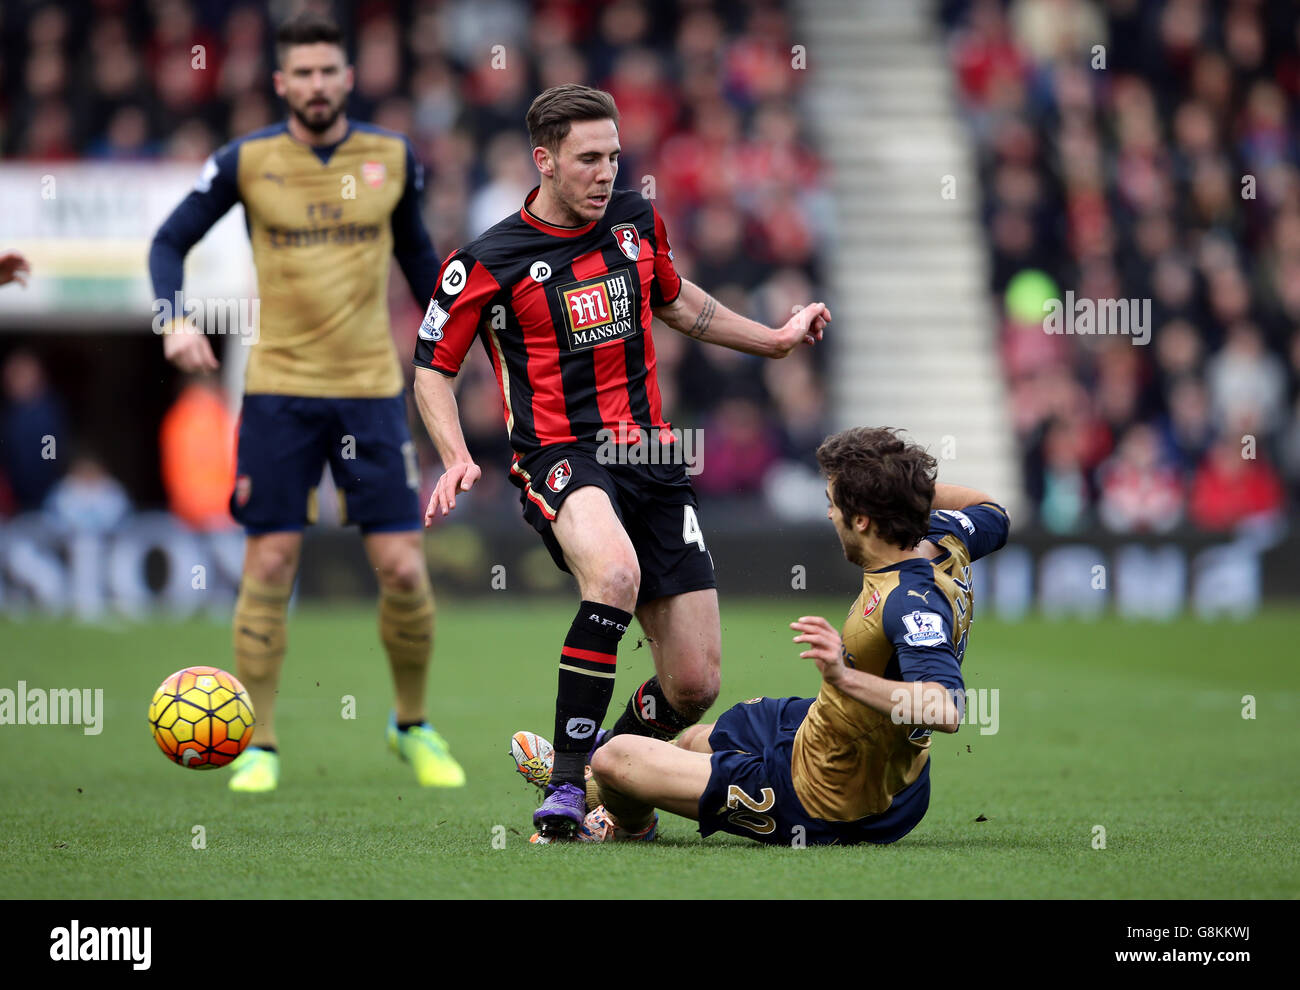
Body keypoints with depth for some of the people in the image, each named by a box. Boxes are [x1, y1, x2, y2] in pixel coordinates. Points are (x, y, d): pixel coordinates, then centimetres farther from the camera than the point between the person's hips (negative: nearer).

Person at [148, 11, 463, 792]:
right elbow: (171, 241, 4)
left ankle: (413, 728, 19)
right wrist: (174, 319, -12)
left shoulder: (394, 157, 2)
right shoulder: (246, 162, -3)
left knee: (403, 569, -3)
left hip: (373, 388, 1)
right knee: (270, 565, -3)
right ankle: (259, 745, 8)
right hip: (279, 390, -1)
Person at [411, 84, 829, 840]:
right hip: (563, 458, -5)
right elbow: (433, 367, 5)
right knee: (616, 571, -39)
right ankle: (567, 780, -30)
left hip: (651, 458, 5)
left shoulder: (639, 223, 9)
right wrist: (457, 457, -11)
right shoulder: (489, 262, -5)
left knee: (695, 686, -3)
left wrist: (776, 339, 31)